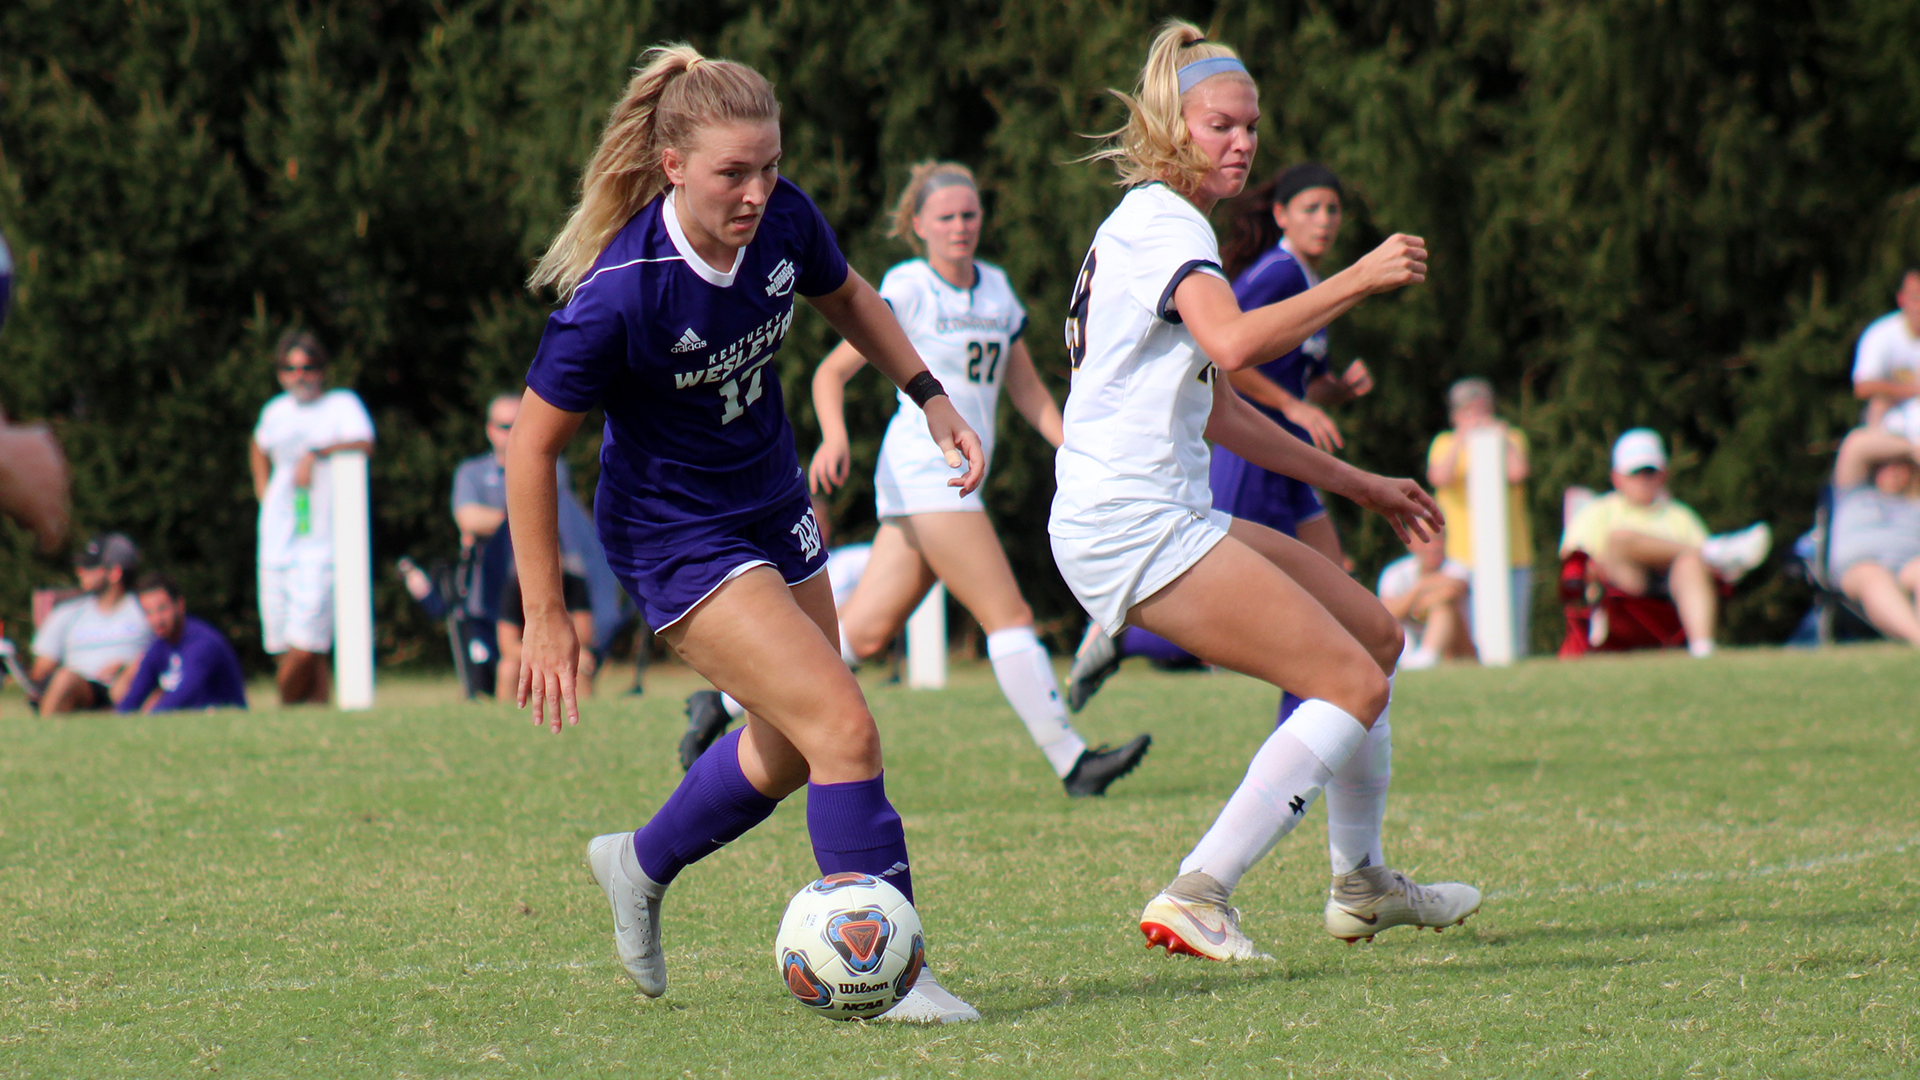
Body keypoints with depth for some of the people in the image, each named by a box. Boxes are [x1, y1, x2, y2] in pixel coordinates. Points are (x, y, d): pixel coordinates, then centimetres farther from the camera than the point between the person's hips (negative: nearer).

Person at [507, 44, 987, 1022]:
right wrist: (544, 617, -16)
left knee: (788, 749, 20)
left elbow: (845, 297, 12)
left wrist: (929, 396, 3)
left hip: (773, 510, 8)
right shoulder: (617, 295, -31)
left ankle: (640, 867, 44)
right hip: (675, 541, -8)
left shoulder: (784, 222, -14)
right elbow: (532, 446, -19)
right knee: (842, 728, -17)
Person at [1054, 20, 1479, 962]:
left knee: (1373, 633, 17)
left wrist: (1356, 484, 28)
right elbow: (1233, 342, -31)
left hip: (1164, 517, 10)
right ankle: (1193, 898, -18)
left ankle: (1361, 885, 27)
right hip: (1134, 523, -10)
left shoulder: (1155, 225, 22)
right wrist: (1357, 281, -26)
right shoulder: (1163, 223, -10)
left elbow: (1217, 412, 29)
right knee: (1354, 683, -13)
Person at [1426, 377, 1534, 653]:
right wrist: (1461, 438, -9)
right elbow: (1440, 478, -9)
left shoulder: (1511, 439, 12)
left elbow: (1517, 472, -9)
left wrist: (1499, 434, -1)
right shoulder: (1445, 443, 10)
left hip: (1512, 558, 1)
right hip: (1463, 558, -1)